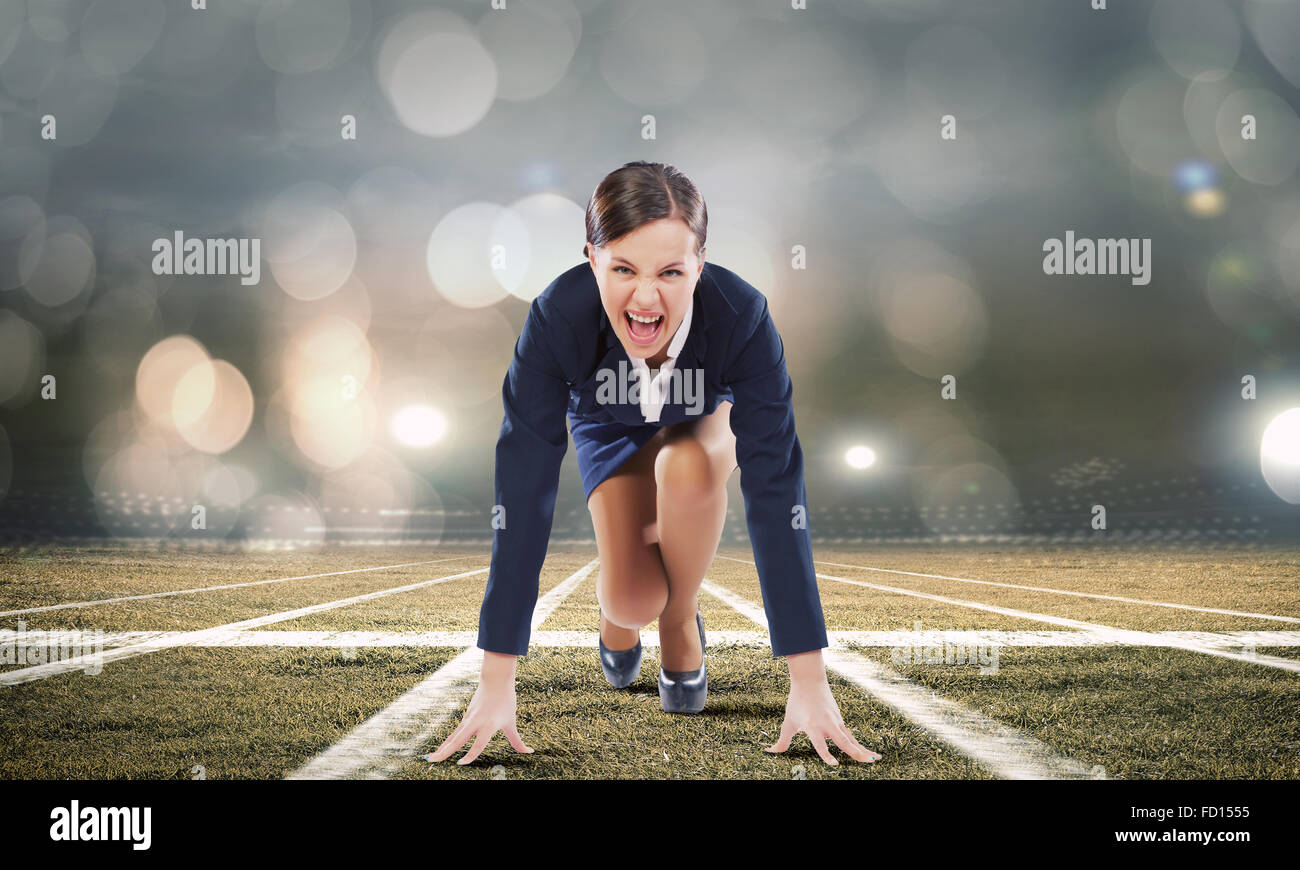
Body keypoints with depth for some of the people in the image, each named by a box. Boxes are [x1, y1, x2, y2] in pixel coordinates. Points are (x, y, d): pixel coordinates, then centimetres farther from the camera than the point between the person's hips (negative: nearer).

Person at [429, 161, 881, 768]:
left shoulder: (742, 315, -39)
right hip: (612, 431, 0)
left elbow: (776, 491, -37)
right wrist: (495, 685, -35)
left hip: (707, 423, 0)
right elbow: (523, 494, -35)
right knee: (631, 600, -21)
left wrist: (810, 684, -38)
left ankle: (681, 621, -5)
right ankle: (619, 611, 18)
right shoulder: (557, 318, -38)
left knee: (686, 467, -35)